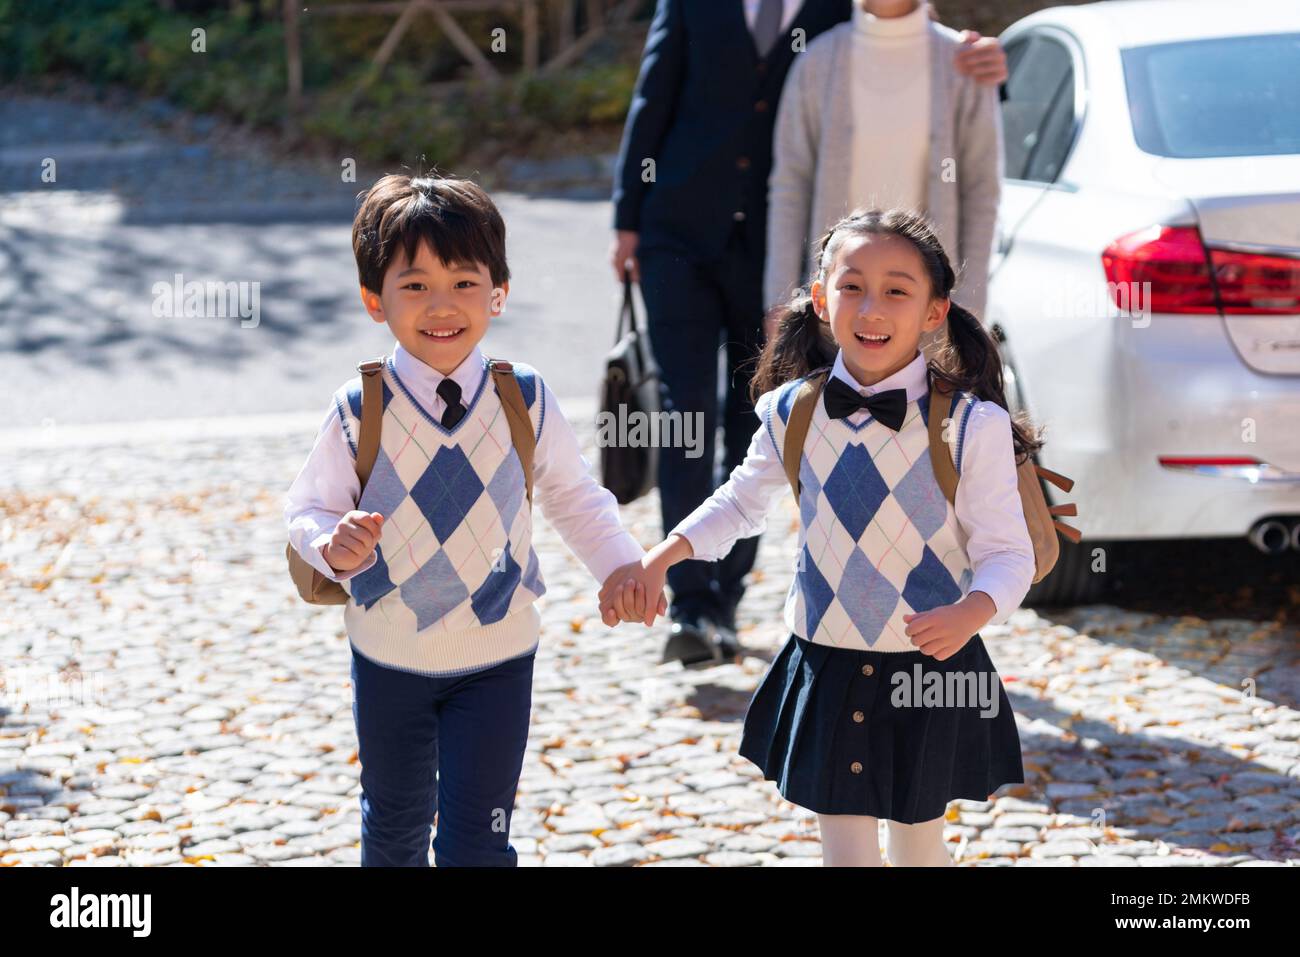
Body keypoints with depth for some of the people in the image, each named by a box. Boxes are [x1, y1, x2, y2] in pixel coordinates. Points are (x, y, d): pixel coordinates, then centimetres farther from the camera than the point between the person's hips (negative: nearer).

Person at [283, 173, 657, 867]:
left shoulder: (525, 402, -9)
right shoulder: (359, 412, -13)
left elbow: (572, 495, 6)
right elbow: (307, 508, -5)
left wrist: (619, 565, -7)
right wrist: (335, 546, -27)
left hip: (496, 658, 0)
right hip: (388, 657, 0)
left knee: (478, 838, -1)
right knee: (395, 824, 19)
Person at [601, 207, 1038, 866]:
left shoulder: (972, 425, -14)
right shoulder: (793, 412, -4)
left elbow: (1008, 555, -12)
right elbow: (740, 504, 15)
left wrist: (969, 614, -32)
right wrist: (656, 562, 5)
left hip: (930, 669, -3)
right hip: (824, 668, 3)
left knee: (919, 843, 15)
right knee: (845, 848, 11)